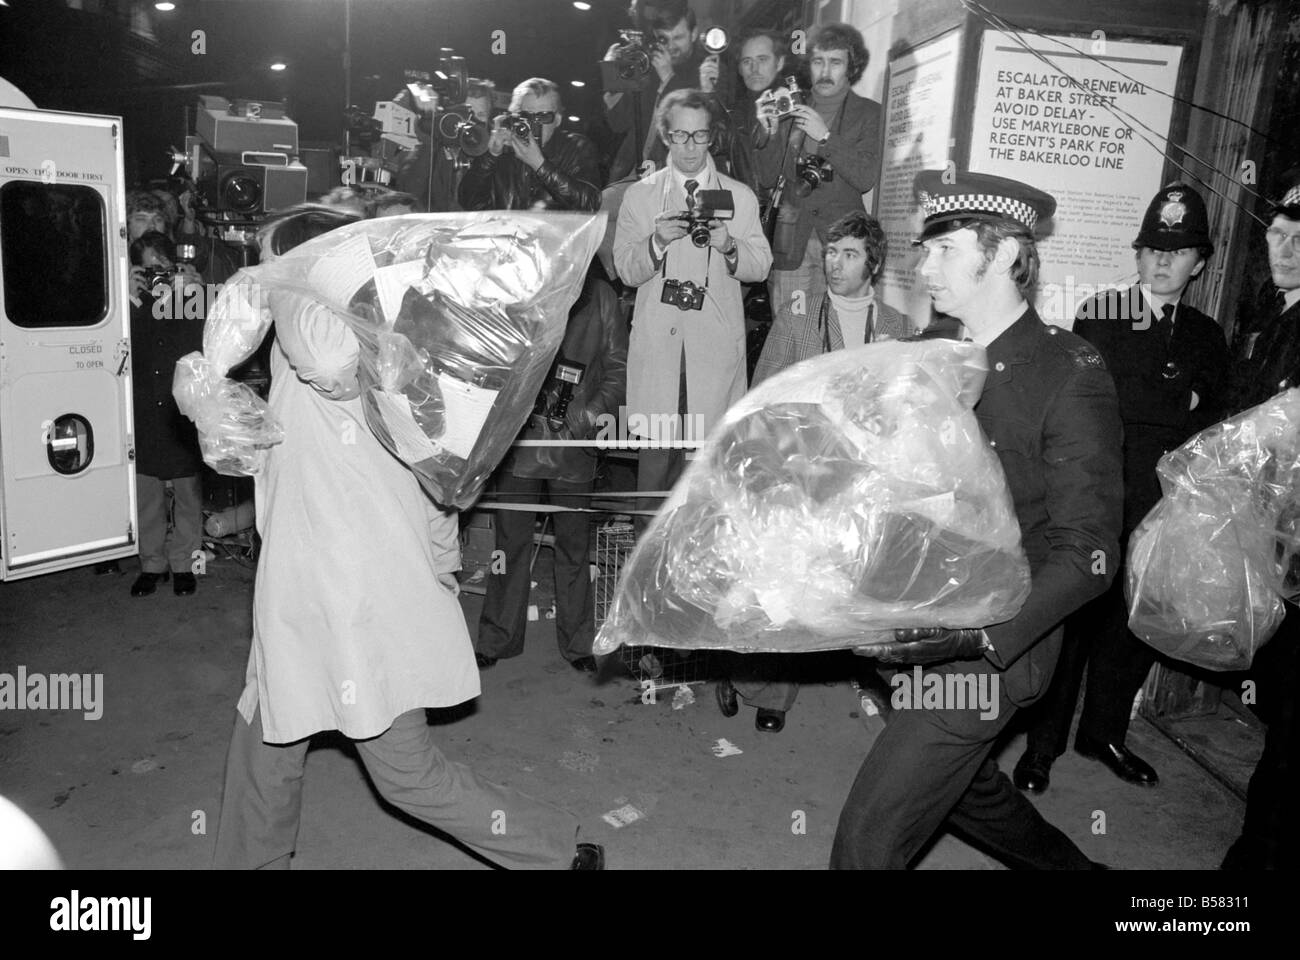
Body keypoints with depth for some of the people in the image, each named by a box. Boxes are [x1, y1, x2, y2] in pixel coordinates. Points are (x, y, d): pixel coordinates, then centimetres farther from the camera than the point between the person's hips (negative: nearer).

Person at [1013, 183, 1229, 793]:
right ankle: (1042, 744, 15)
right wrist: (1179, 404, -8)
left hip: (1161, 515, 5)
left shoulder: (1207, 337, 14)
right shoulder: (1100, 315, 0)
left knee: (1136, 629, 13)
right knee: (1072, 624, 2)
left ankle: (1104, 734, 32)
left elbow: (1211, 426, 7)